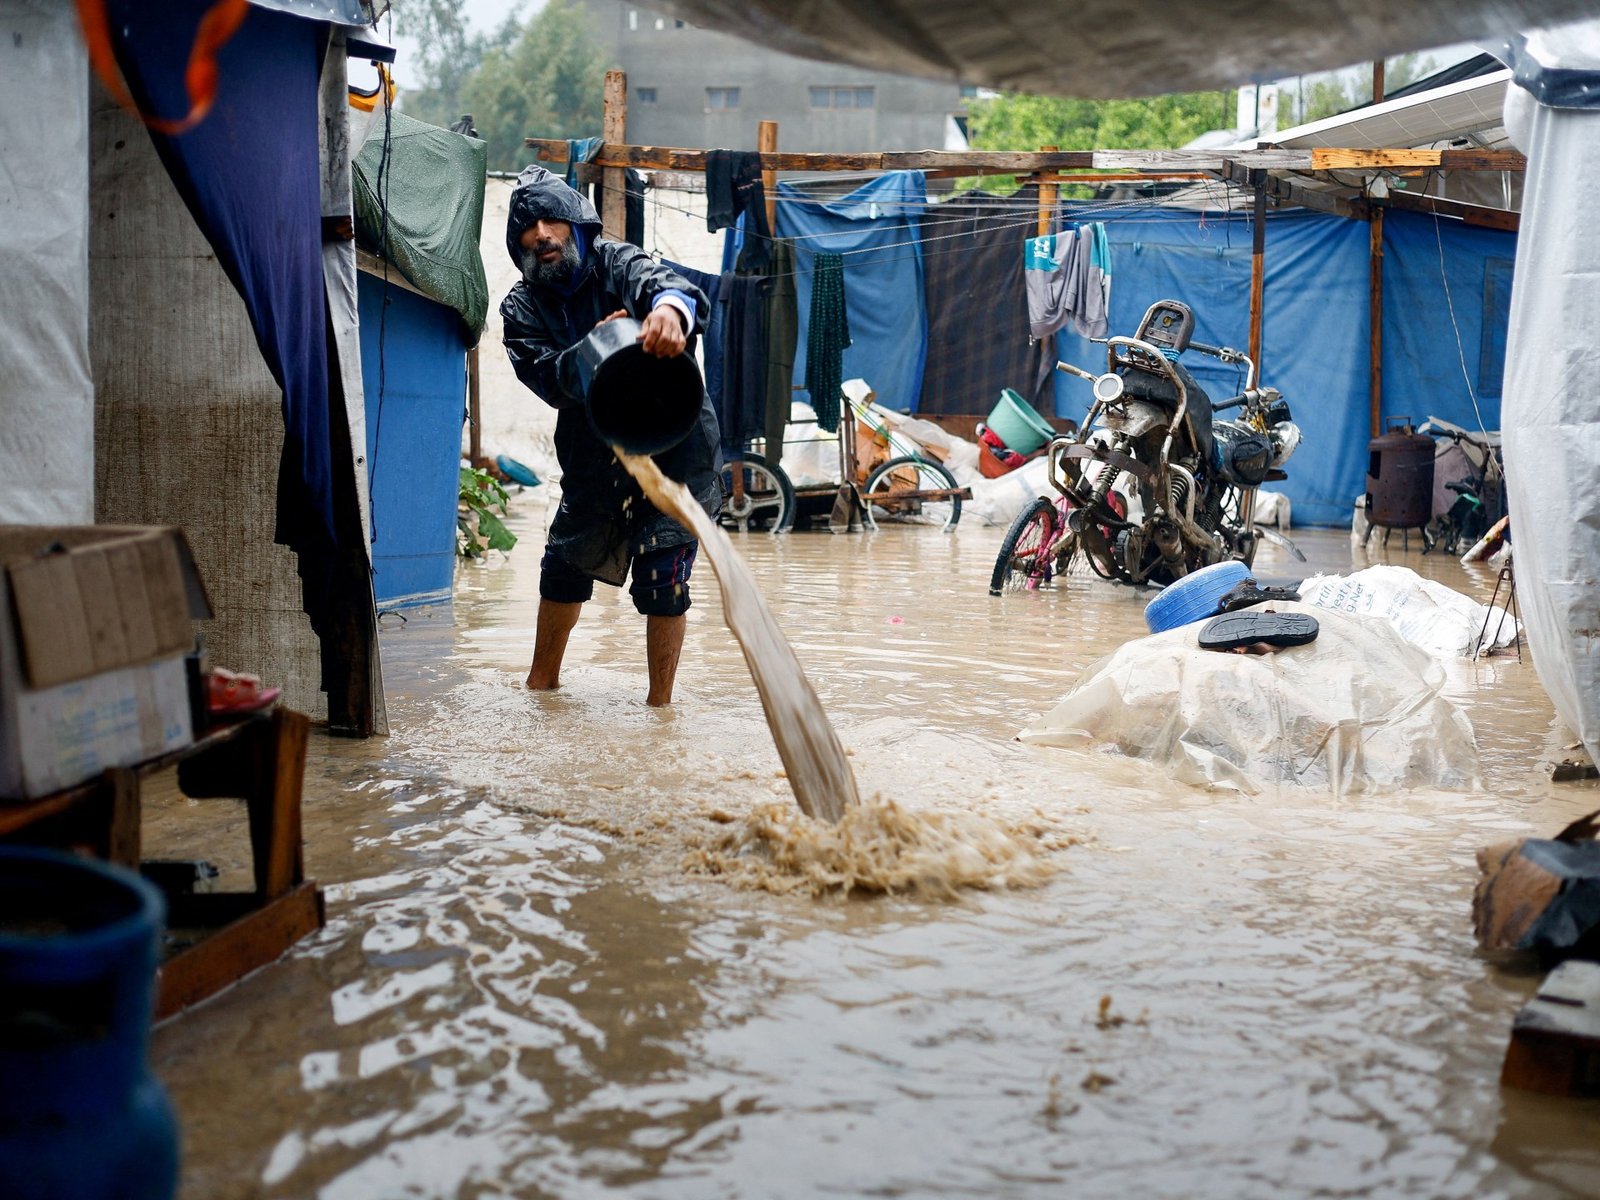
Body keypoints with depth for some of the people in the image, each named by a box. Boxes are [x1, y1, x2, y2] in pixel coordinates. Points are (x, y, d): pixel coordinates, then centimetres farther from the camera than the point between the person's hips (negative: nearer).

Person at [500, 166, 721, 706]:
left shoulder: (616, 265, -10)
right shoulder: (522, 307, 2)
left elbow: (663, 281, -33)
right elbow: (547, 378, -15)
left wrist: (669, 306, -58)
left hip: (675, 444, -5)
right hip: (594, 454, 5)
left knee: (660, 574, -12)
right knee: (566, 561, 15)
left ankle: (659, 702, 3)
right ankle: (542, 680, 38)